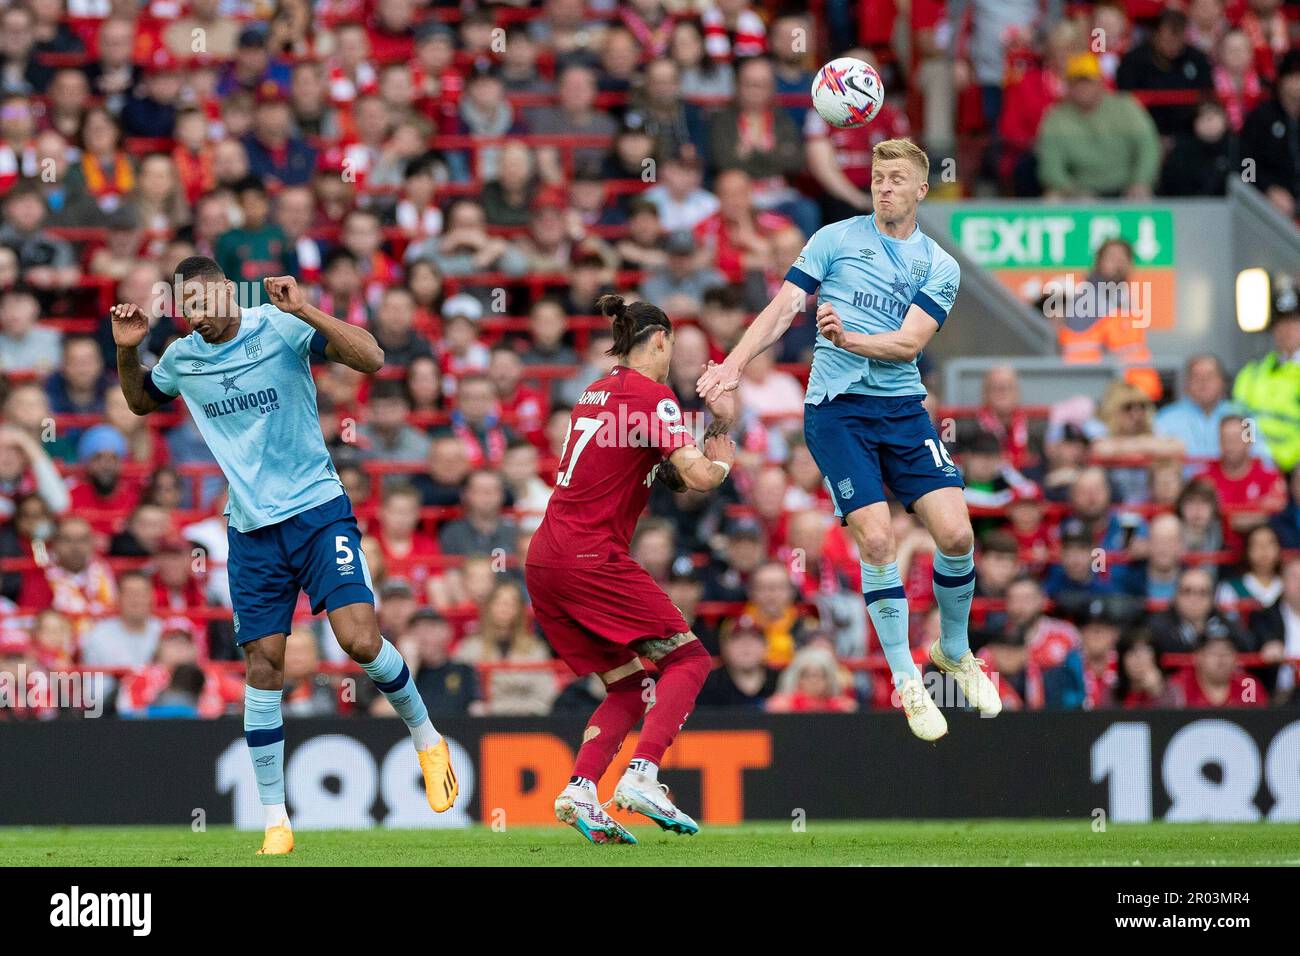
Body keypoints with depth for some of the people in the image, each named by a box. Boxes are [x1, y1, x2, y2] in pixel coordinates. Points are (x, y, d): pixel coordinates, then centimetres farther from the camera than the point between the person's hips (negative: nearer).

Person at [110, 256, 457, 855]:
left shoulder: (281, 329, -10)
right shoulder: (181, 358, 5)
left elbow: (371, 360, -19)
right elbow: (140, 402, 26)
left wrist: (304, 311, -29)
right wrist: (127, 352, 6)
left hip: (318, 511, -4)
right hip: (251, 530, 4)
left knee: (361, 641, -18)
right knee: (263, 665, -3)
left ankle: (426, 738, 10)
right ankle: (275, 822, 3)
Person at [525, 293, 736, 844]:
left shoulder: (597, 392, 18)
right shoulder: (652, 396, -6)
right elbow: (700, 477, -15)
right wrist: (723, 431, 1)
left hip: (543, 560, 8)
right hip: (591, 557, -8)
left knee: (629, 687, 13)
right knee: (688, 659, -1)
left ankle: (579, 791, -5)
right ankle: (641, 777, -18)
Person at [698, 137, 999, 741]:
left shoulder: (940, 267, 8)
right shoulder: (835, 239, 6)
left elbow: (911, 342, -5)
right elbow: (784, 307, 1)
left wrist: (849, 338, -23)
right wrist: (734, 364, -13)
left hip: (902, 408, 2)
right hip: (836, 409, -2)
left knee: (955, 533, -10)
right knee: (875, 538, -15)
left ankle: (954, 652, 17)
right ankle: (906, 682, -1)